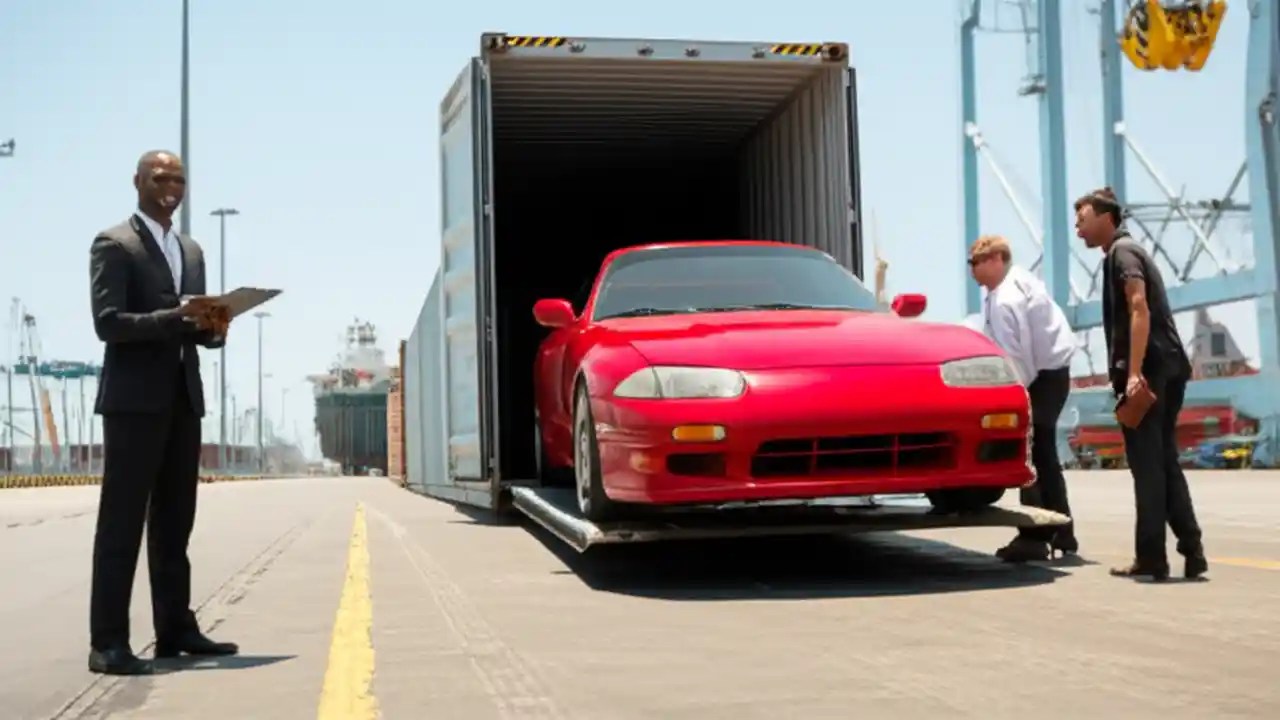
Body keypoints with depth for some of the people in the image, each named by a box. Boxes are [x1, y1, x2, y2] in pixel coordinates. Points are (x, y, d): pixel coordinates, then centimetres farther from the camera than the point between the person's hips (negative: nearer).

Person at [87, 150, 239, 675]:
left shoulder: (191, 251, 19)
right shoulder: (113, 244, -3)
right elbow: (107, 322, -14)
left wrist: (213, 327, -4)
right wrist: (175, 318, -25)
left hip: (183, 398, 7)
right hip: (134, 399, -7)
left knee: (174, 521, 10)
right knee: (122, 521, -6)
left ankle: (175, 629, 16)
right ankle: (108, 642, -5)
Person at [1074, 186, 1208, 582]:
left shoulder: (1121, 252, -5)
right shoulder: (1129, 251, 24)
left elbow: (1139, 310, -18)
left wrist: (1133, 372, -25)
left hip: (1148, 371, -10)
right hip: (1166, 369, 10)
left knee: (1146, 465, -6)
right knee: (1164, 463, 11)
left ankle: (1150, 558, -3)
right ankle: (1191, 552, 8)